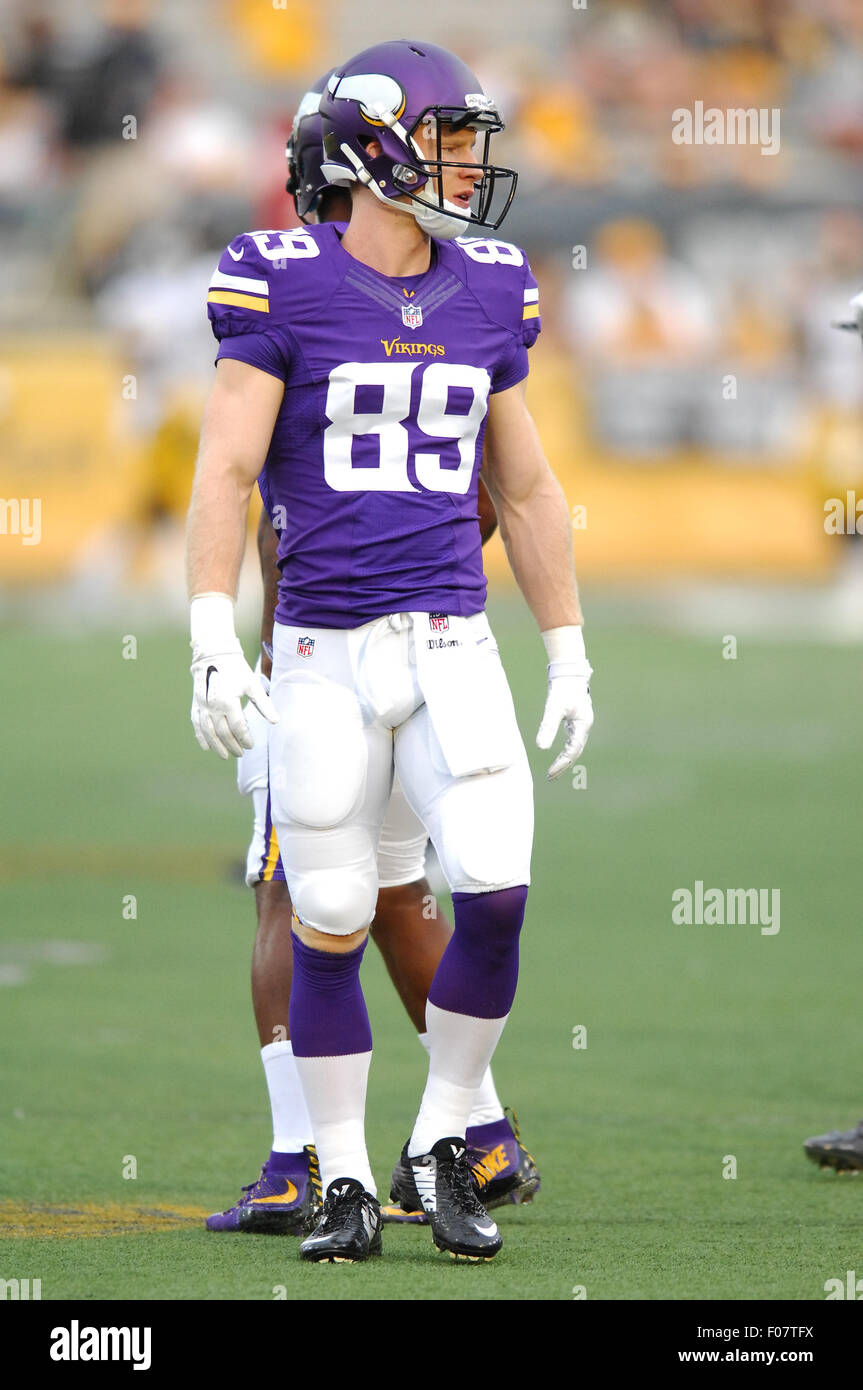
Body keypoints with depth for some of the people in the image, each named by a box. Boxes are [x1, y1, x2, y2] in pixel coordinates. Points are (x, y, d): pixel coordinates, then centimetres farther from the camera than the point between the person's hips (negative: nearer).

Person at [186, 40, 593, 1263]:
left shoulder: (486, 297, 8)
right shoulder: (285, 288, -5)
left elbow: (527, 493, 16)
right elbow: (225, 471, -10)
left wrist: (570, 658, 16)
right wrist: (212, 644, -18)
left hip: (453, 649, 3)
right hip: (323, 655, -3)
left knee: (497, 895, -12)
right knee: (330, 928, 2)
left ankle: (439, 1151, 6)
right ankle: (347, 1185, 16)